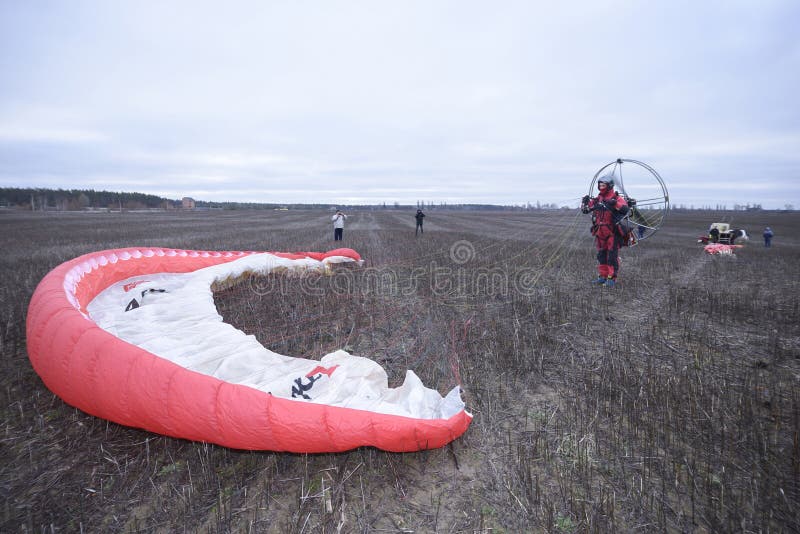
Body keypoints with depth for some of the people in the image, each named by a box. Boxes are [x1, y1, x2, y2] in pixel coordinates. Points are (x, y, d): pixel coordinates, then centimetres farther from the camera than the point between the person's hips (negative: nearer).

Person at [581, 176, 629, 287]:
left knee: (612, 256, -3)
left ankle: (612, 279, 3)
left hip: (612, 233, -6)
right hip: (600, 232, 6)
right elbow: (585, 210, 12)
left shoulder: (616, 198, -7)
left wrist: (615, 204, -34)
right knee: (601, 255, 11)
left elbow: (625, 209, -21)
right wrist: (585, 202, -6)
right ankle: (602, 277, 21)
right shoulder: (597, 199, 10)